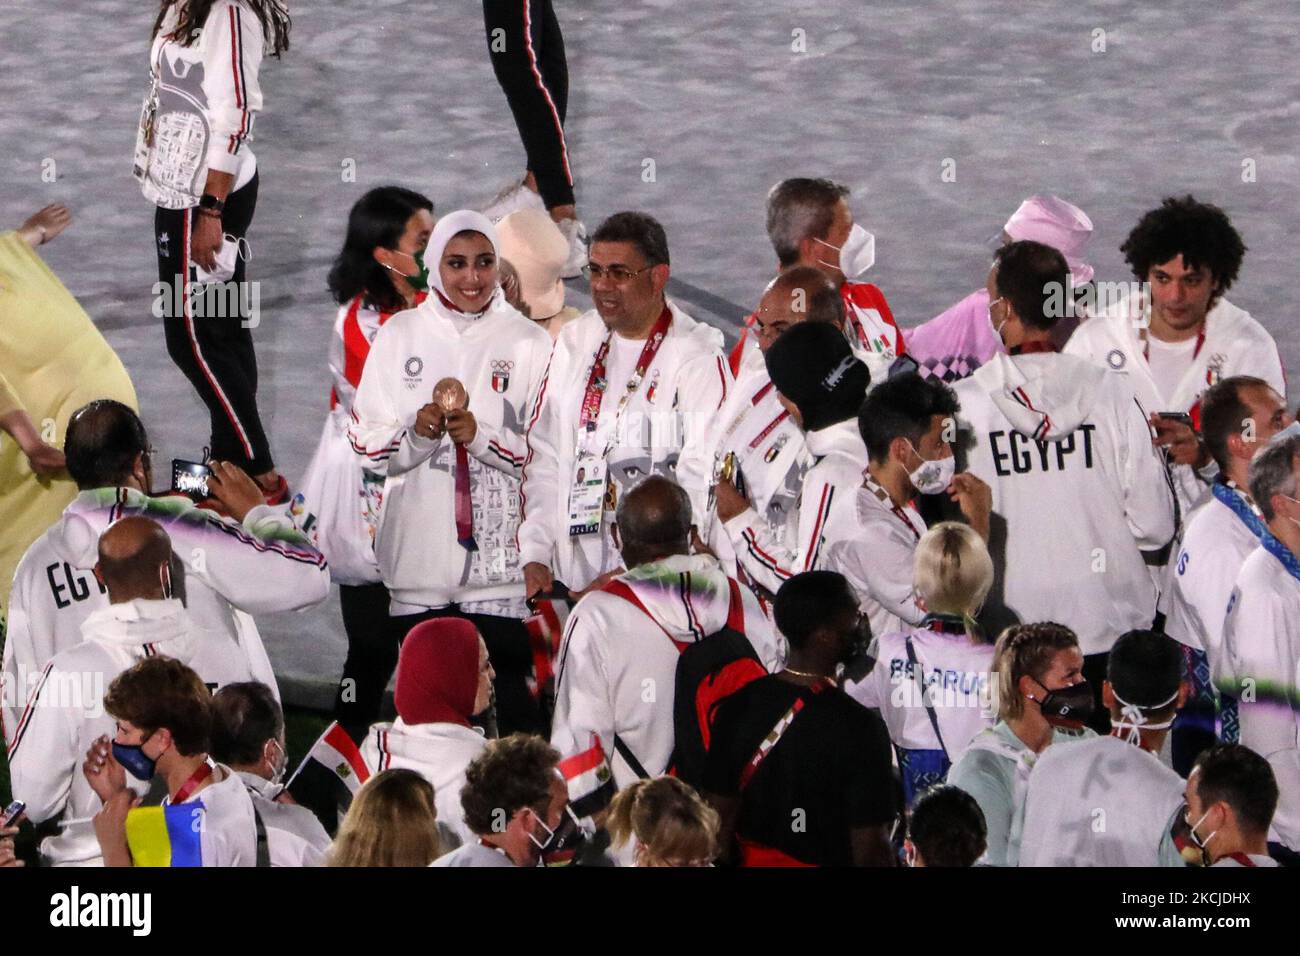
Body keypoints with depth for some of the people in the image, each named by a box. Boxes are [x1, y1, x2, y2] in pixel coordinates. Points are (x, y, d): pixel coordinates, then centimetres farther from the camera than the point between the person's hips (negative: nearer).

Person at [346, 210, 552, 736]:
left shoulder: (526, 341, 5)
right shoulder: (399, 336, 8)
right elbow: (368, 446, 5)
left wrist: (480, 436, -13)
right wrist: (416, 433, -14)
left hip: (499, 553, -1)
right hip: (416, 550, 1)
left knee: (510, 696, -7)